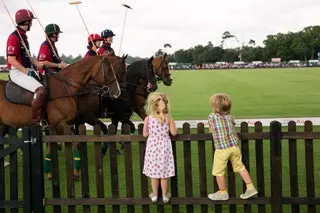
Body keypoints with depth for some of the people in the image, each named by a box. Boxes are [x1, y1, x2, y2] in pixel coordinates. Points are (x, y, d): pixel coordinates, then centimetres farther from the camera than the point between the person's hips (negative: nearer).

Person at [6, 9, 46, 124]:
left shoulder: (23, 36, 15)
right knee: (41, 90, -26)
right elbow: (11, 59, -19)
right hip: (18, 73, -10)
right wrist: (27, 72, -19)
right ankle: (36, 120, -18)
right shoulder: (14, 37, -14)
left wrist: (37, 63, 4)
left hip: (27, 70, 10)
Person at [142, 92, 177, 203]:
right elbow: (174, 133, -6)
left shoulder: (148, 118, -12)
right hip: (164, 147, 0)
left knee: (154, 173, 12)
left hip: (152, 147, 0)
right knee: (164, 173, 11)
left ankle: (155, 195, 23)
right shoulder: (168, 118, -11)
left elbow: (145, 134, -5)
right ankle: (165, 195, 21)